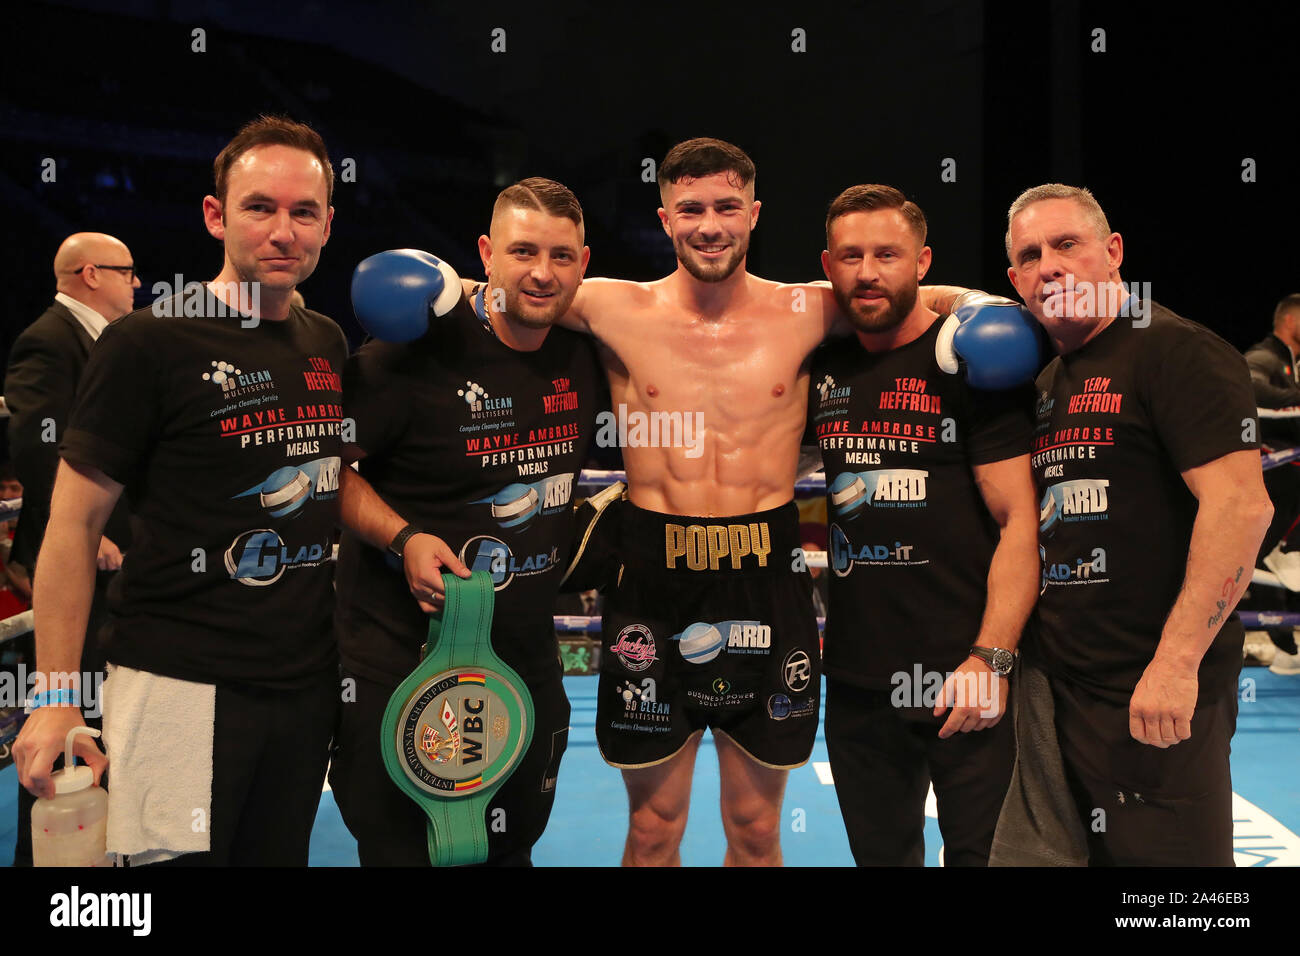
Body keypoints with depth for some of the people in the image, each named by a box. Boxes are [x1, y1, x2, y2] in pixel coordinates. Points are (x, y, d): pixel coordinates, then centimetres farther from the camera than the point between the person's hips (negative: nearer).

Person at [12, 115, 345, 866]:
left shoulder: (329, 344, 7)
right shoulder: (148, 344, -10)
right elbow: (74, 522, -8)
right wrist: (57, 697, -11)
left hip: (306, 684, 6)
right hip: (181, 688, -6)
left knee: (282, 853, 17)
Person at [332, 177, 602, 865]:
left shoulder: (584, 356, 0)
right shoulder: (417, 353, -16)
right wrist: (403, 539, -21)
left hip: (527, 654, 5)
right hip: (400, 650, -5)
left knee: (514, 843, 20)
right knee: (397, 849, 5)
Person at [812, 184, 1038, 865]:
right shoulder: (822, 369, 8)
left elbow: (1020, 519, -12)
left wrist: (991, 659, -19)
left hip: (962, 679, -5)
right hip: (856, 679, 5)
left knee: (980, 852, 6)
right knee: (880, 853, 17)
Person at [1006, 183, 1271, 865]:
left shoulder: (1175, 350, -9)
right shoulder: (1047, 382, 16)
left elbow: (1241, 506, -19)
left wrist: (1176, 662, -22)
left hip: (1156, 691, -8)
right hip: (1065, 687, 8)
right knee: (1094, 854, 15)